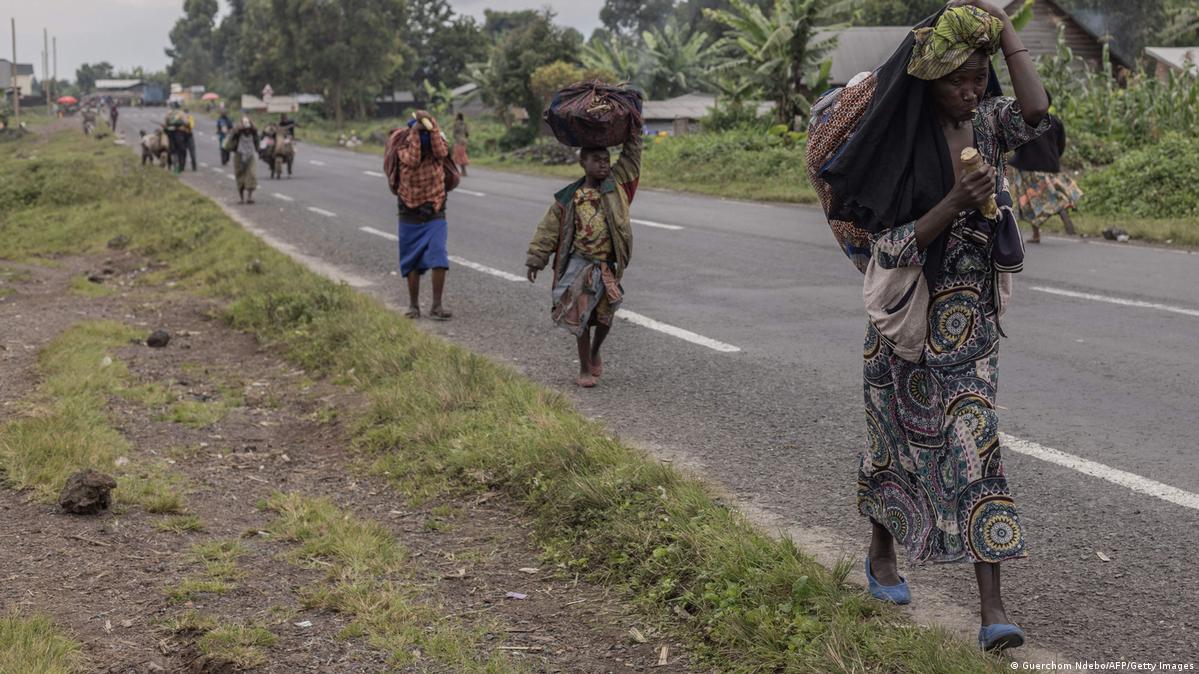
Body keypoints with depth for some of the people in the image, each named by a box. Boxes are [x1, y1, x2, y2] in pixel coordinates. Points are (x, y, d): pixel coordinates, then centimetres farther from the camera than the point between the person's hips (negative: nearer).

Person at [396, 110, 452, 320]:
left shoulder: (437, 148, -2)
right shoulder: (404, 148, -5)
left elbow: (442, 153, -24)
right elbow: (412, 160, -25)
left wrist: (431, 126, -26)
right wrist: (415, 132, -26)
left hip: (435, 216, 0)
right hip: (410, 216, 0)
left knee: (439, 259, -14)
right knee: (413, 263, 9)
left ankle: (437, 306, -8)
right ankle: (413, 305, 22)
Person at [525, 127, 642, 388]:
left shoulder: (616, 184, 4)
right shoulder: (569, 198, -1)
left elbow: (631, 157, 7)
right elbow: (548, 229, 2)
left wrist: (634, 130, 1)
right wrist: (536, 259, 0)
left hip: (608, 265, 2)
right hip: (580, 264, -2)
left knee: (605, 316, 6)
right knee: (581, 315, -3)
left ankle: (595, 352, 36)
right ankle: (585, 369, 9)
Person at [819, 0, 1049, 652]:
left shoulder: (987, 121, 0)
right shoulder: (901, 146, -10)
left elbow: (1035, 112, -24)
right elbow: (890, 247, -14)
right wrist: (954, 204, -27)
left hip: (972, 321, 2)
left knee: (975, 445, -4)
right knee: (899, 438, 13)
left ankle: (992, 608, -6)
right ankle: (881, 552, 39)